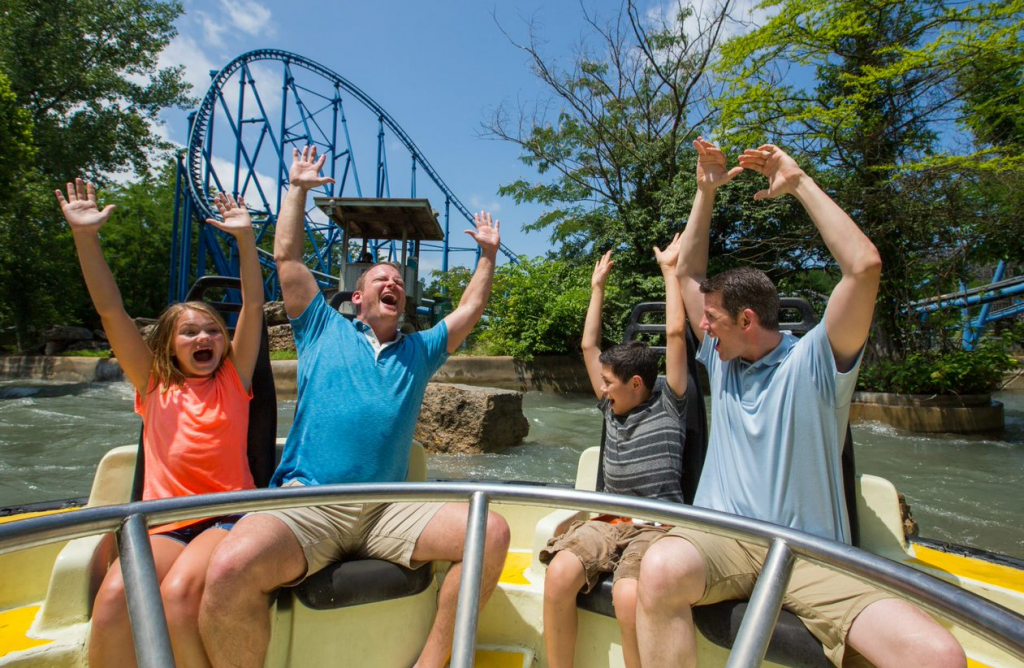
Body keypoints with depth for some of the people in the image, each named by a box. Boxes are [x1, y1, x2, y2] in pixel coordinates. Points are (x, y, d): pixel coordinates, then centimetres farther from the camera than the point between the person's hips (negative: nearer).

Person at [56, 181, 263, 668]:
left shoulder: (234, 380, 10)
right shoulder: (153, 387, 13)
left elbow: (253, 307, 4)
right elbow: (111, 312, 7)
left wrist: (245, 236, -2)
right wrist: (86, 237, 2)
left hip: (228, 515, -2)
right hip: (163, 523, 2)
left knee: (179, 591, -28)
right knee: (114, 595, -26)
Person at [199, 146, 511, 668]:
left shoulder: (418, 350, 23)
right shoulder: (324, 330, 17)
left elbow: (471, 308, 28)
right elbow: (287, 257, 16)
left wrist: (487, 253, 32)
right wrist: (297, 189, 23)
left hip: (389, 510, 3)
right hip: (306, 504, -2)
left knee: (493, 532, -20)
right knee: (231, 569, -34)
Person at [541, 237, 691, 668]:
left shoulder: (668, 406, 4)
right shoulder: (611, 408, 16)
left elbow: (675, 333, -1)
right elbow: (589, 345, 21)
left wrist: (669, 269, 7)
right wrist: (598, 286, 28)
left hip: (658, 524, -4)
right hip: (607, 520, 4)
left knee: (629, 598, -33)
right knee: (558, 576, -25)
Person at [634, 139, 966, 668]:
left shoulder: (813, 361, 0)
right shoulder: (721, 360, 14)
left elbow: (864, 265, -13)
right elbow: (688, 273, 16)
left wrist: (799, 183, -6)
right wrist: (706, 193, 12)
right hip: (721, 536, 2)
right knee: (660, 568, -34)